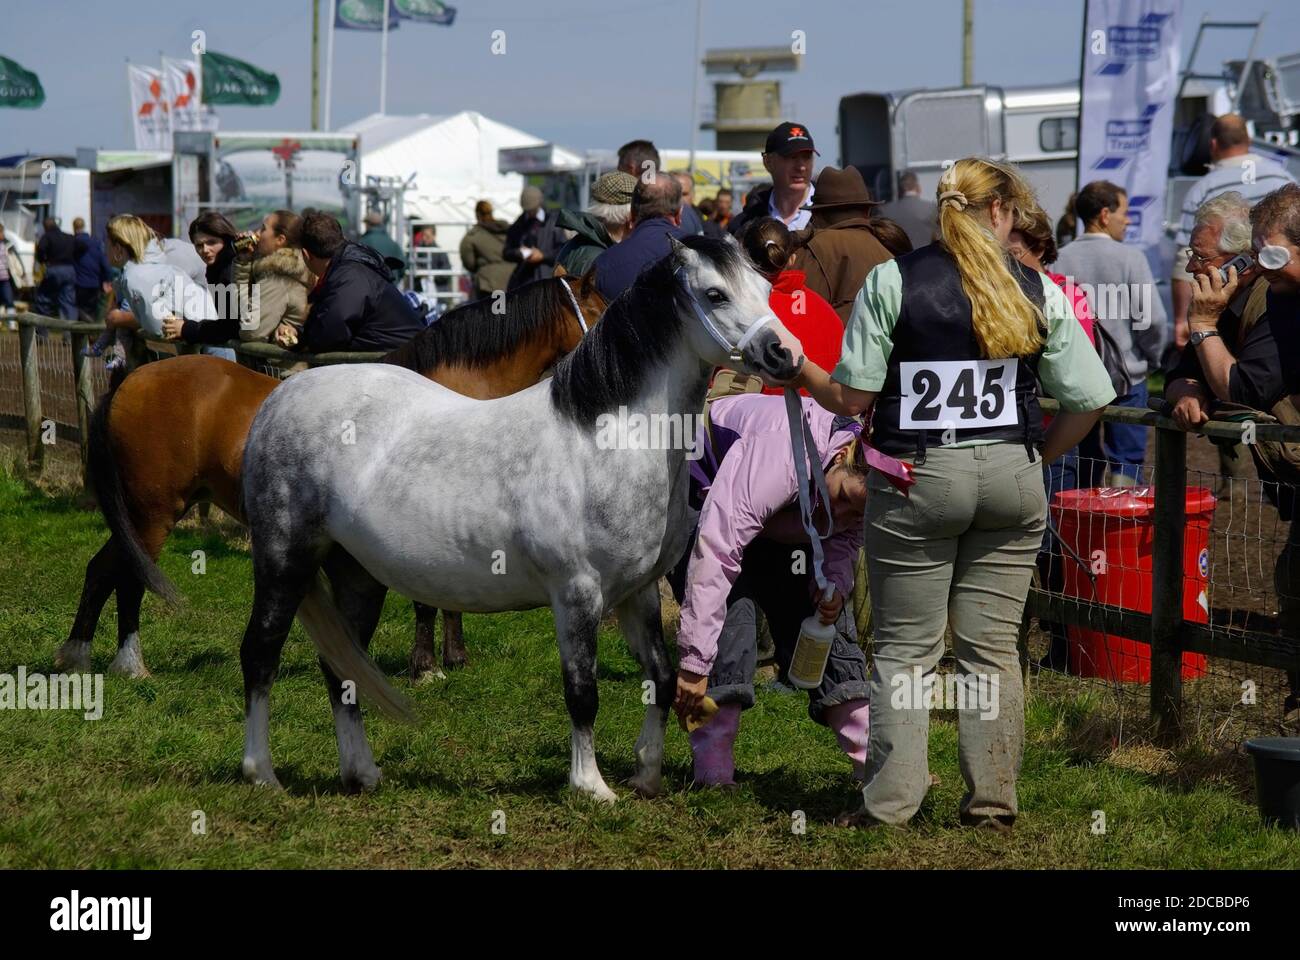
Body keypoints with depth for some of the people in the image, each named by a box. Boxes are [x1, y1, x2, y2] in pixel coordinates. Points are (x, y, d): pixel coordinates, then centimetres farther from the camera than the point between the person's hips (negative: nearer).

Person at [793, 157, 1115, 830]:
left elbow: (850, 399, -6)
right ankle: (993, 801, 12)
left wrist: (802, 371, 13)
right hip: (1012, 476, 2)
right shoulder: (1037, 291, 2)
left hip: (917, 478, -2)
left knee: (905, 647, 5)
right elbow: (1089, 400, 2)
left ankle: (889, 804, 4)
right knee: (992, 646, 9)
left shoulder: (891, 280, -3)